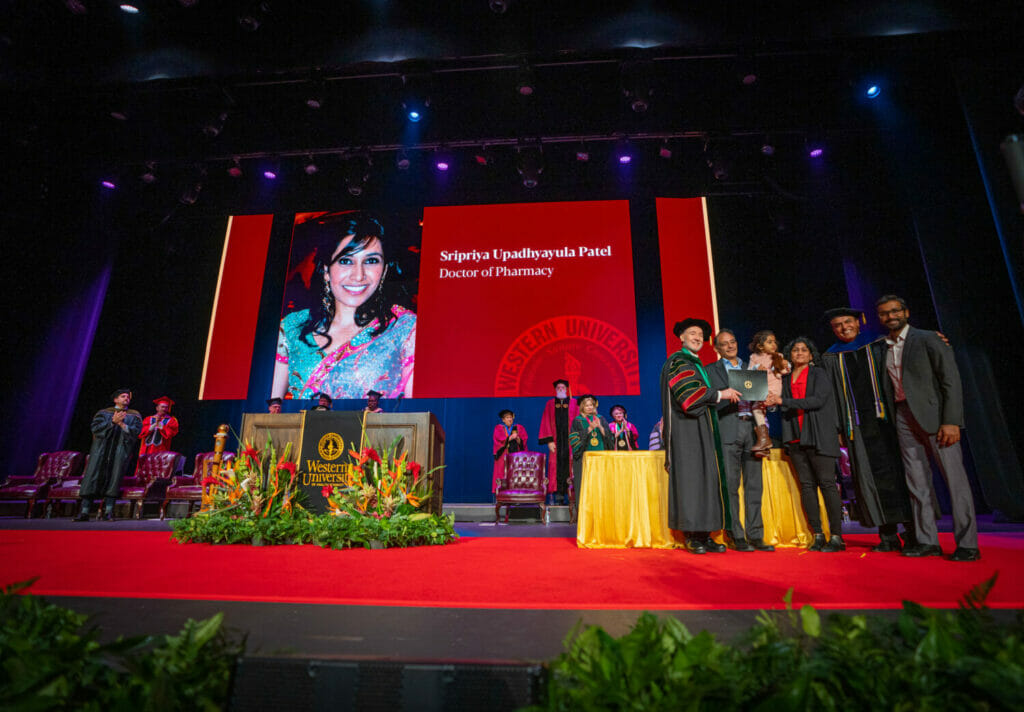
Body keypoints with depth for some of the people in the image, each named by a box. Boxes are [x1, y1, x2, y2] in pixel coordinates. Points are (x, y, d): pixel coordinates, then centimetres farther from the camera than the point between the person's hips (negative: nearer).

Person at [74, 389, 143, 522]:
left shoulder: (134, 415, 17)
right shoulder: (103, 413, 17)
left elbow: (135, 432, 1)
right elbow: (96, 428, 0)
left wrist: (121, 423, -12)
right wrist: (113, 421, -12)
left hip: (121, 450, -1)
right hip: (101, 449, 1)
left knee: (114, 478, -13)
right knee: (93, 477, -10)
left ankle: (108, 512, -12)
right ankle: (84, 512, -10)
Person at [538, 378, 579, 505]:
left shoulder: (574, 403, 9)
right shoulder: (550, 404, 11)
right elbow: (546, 423, 6)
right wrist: (549, 441, -4)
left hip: (570, 441, 0)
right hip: (556, 441, 0)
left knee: (569, 465, -4)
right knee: (555, 466, -5)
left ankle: (568, 494, 1)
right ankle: (552, 495, -3)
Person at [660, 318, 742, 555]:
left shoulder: (697, 365, 23)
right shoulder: (677, 362, -6)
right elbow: (689, 395, -19)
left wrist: (725, 395, 13)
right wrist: (721, 394, -12)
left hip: (702, 432, 9)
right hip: (687, 431, -9)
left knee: (706, 479, 6)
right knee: (689, 478, -8)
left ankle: (704, 534, 10)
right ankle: (691, 536, -3)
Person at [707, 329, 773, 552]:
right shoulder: (712, 370, 9)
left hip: (751, 427, 4)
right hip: (728, 430, -4)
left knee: (754, 484, 6)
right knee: (731, 484, -2)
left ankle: (755, 535, 13)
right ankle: (737, 536, 5)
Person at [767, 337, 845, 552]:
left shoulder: (819, 374, 4)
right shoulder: (786, 379, 16)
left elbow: (817, 400, -11)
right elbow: (785, 410, 14)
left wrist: (782, 401, -13)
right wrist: (771, 402, -6)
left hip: (818, 437, -4)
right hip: (796, 438, 4)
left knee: (827, 483, -6)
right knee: (806, 485, 3)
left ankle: (836, 536, 1)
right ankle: (817, 535, 9)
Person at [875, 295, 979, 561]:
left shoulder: (927, 339, -1)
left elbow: (951, 380, -7)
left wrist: (951, 421, -16)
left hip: (933, 414, -5)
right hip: (903, 418, 5)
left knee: (954, 477, -3)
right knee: (917, 481, 7)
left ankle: (967, 544, 5)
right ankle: (928, 541, 14)